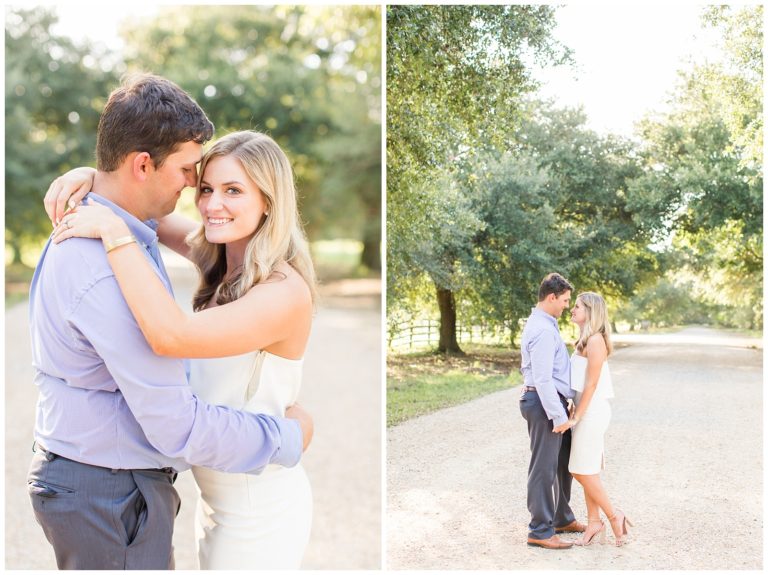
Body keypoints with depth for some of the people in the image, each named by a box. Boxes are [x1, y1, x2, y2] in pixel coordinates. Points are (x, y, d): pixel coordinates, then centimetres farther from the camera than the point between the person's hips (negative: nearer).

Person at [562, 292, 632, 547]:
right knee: (587, 471, 11)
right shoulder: (585, 340, 14)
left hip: (592, 411, -9)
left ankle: (614, 516, 6)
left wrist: (576, 417, -16)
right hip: (586, 410, 9)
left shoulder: (595, 340, -15)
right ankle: (594, 522, 17)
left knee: (583, 471, -5)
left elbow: (591, 384, -18)